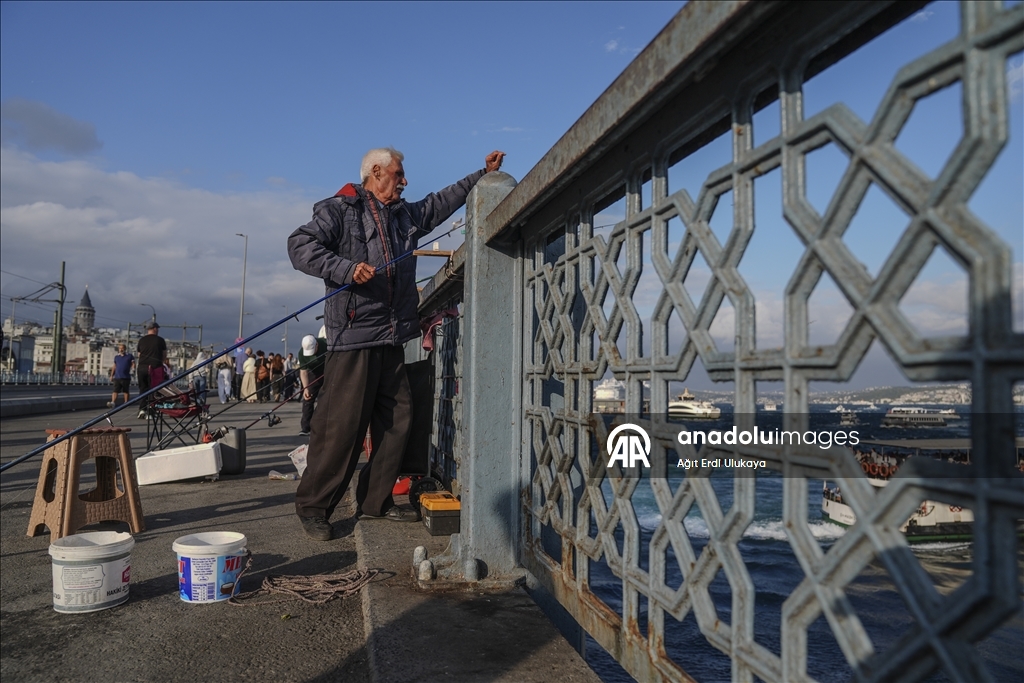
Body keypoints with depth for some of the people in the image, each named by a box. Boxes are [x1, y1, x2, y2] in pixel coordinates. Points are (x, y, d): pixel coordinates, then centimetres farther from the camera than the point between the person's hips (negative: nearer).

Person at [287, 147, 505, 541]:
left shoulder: (407, 215, 21)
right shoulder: (339, 210, -1)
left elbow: (445, 200, 31)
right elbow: (301, 246, -11)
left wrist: (483, 174, 31)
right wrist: (347, 268, -22)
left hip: (392, 339, 8)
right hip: (353, 336, -8)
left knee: (396, 420, 8)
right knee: (341, 425, -8)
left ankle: (375, 502, 20)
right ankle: (313, 507, 7)